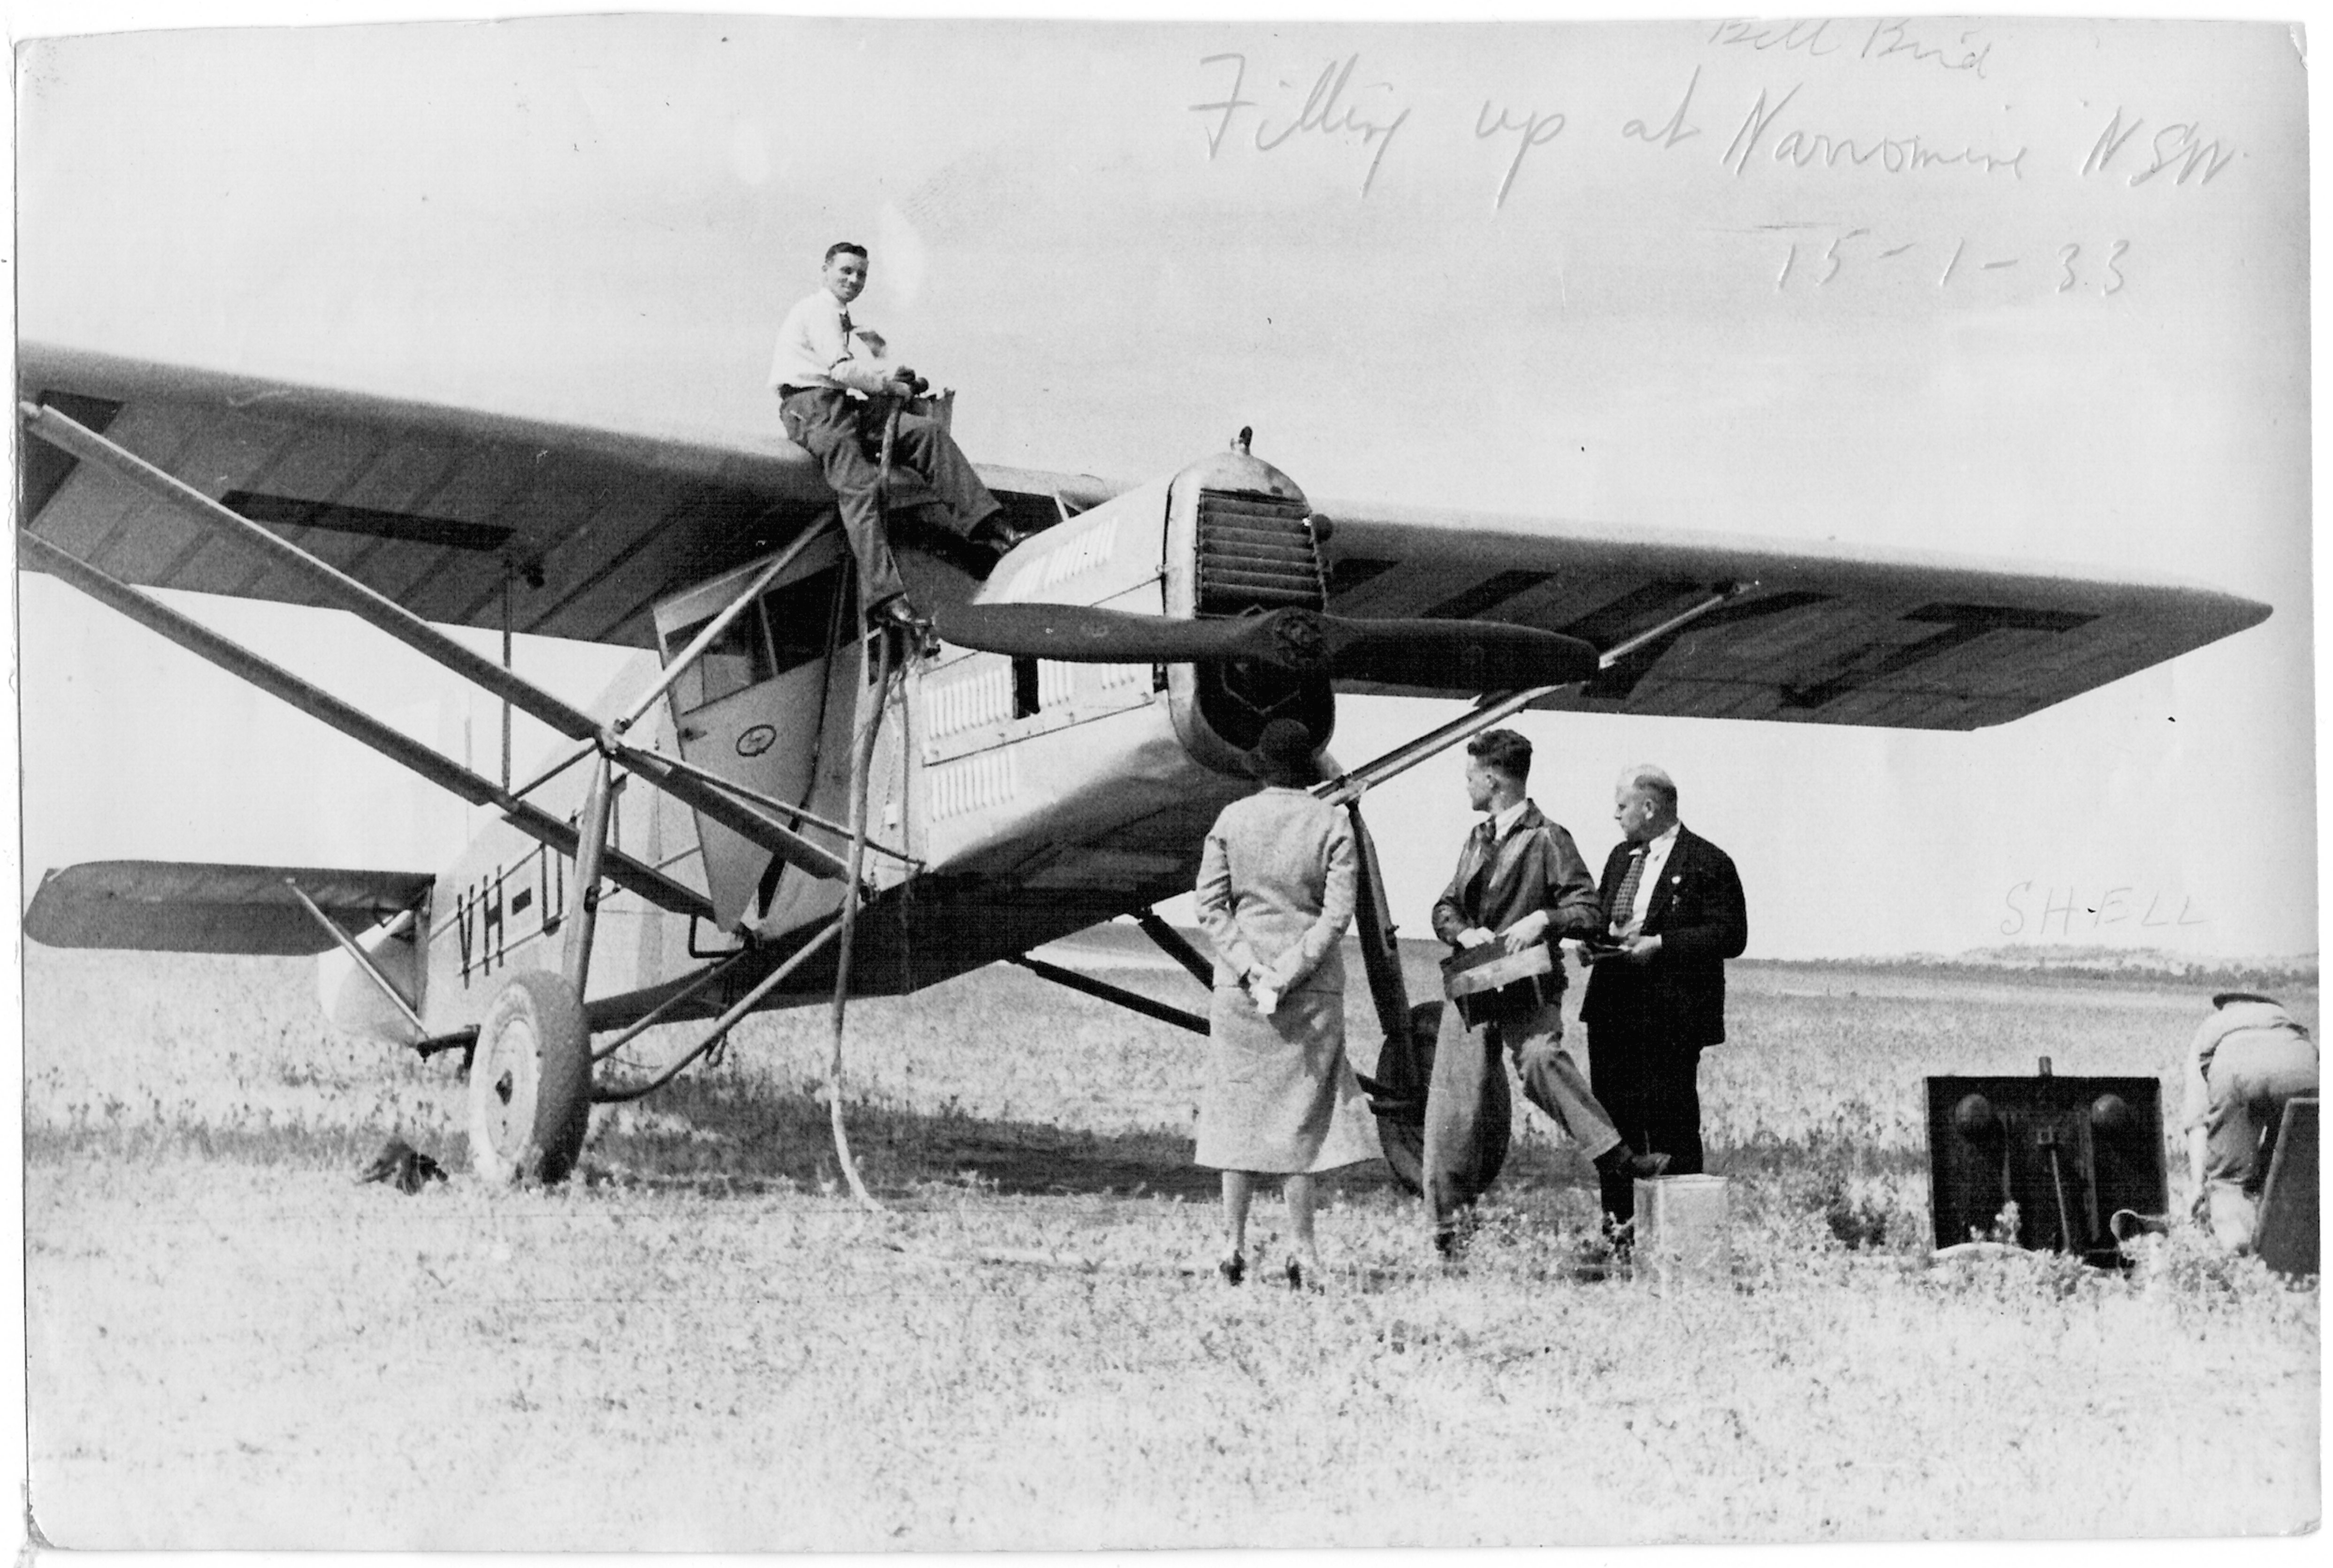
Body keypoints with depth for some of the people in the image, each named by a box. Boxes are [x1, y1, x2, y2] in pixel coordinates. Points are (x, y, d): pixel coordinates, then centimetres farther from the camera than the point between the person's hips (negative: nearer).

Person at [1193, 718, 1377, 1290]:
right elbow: (1337, 912, -9)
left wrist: (1247, 966, -7)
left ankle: (1234, 1243, 8)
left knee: (1240, 1108, 10)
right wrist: (1292, 969, -10)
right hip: (1314, 989, -1)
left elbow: (1210, 905, -4)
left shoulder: (1232, 820, 0)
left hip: (1239, 985, 1)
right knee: (1303, 1114, 5)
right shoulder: (1332, 823, -3)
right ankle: (1304, 1252, 2)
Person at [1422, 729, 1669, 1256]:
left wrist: (1542, 920, -22)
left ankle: (1617, 1156, -31)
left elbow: (1587, 911, -6)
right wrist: (1464, 932, -3)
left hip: (1528, 985, -6)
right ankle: (1444, 1228, 9)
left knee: (1539, 1058, -35)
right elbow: (1445, 908, 18)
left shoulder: (1547, 839, -3)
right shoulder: (1478, 839, 17)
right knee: (1451, 1104, 1)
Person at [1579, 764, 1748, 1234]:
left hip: (1670, 1015, -7)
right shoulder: (1621, 857, 16)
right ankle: (1619, 1217, 17)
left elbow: (1731, 936, -13)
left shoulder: (1709, 864, -7)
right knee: (1615, 1113, 9)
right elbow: (1598, 913, 26)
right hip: (1613, 1010, 7)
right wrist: (1597, 938, 2)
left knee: (1670, 1122, -3)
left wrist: (1661, 943, -19)